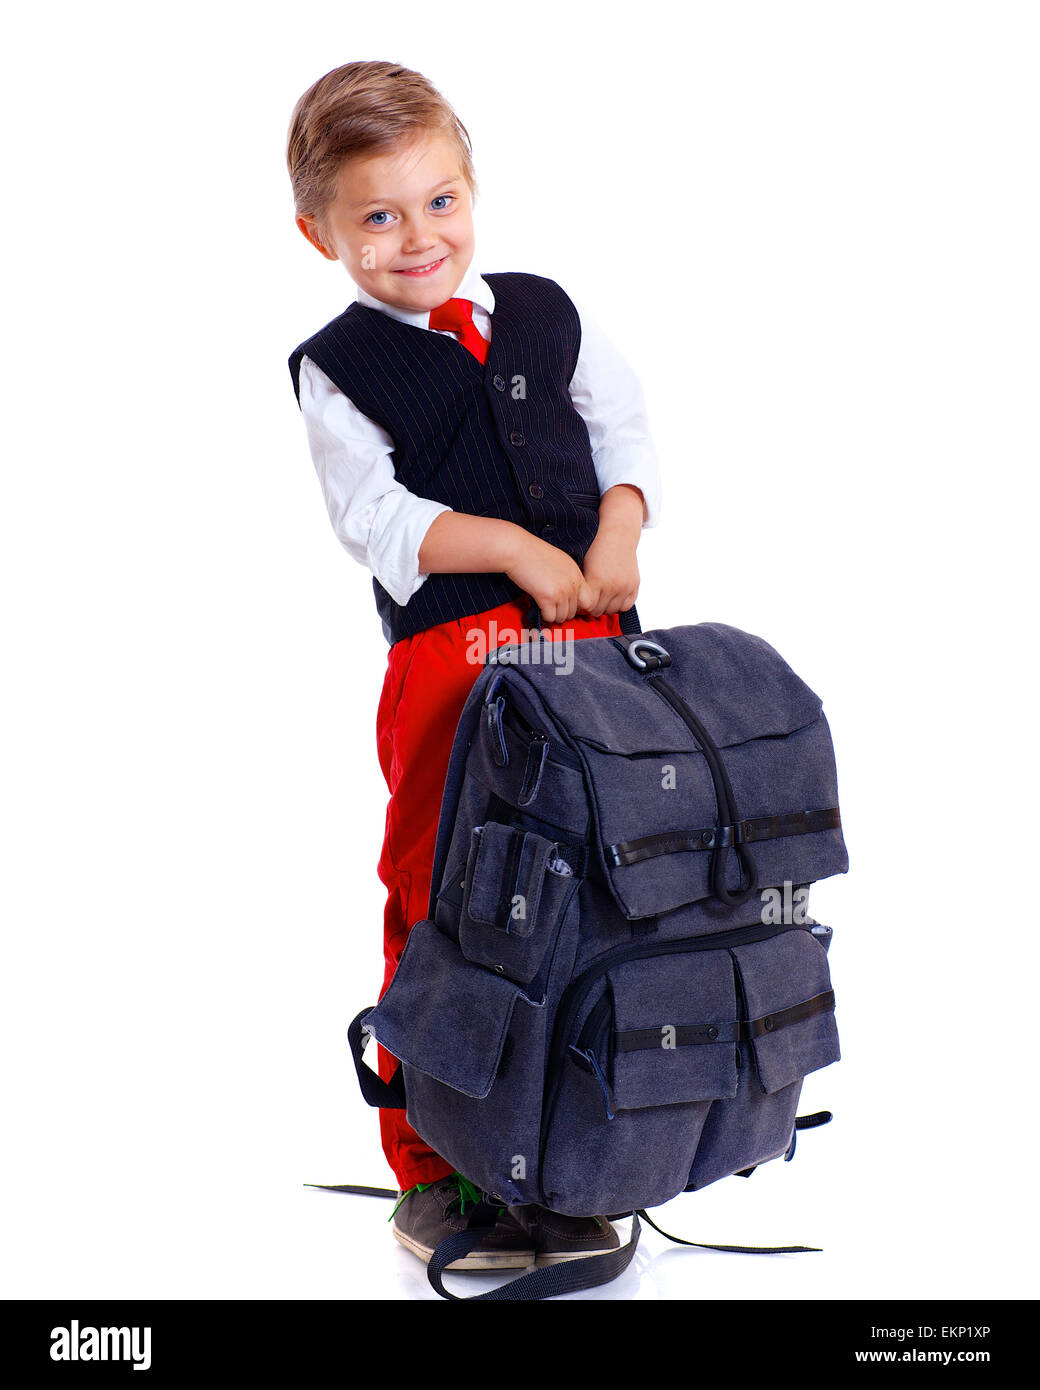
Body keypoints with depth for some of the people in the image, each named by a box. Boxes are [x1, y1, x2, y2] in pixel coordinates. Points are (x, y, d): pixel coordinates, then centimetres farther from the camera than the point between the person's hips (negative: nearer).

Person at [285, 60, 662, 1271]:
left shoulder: (546, 316, 12)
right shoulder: (337, 369, -1)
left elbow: (622, 427, 16)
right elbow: (379, 519, -9)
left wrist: (617, 533, -3)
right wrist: (520, 551, -17)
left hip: (583, 636, 4)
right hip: (446, 653, -4)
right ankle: (430, 1175, 14)